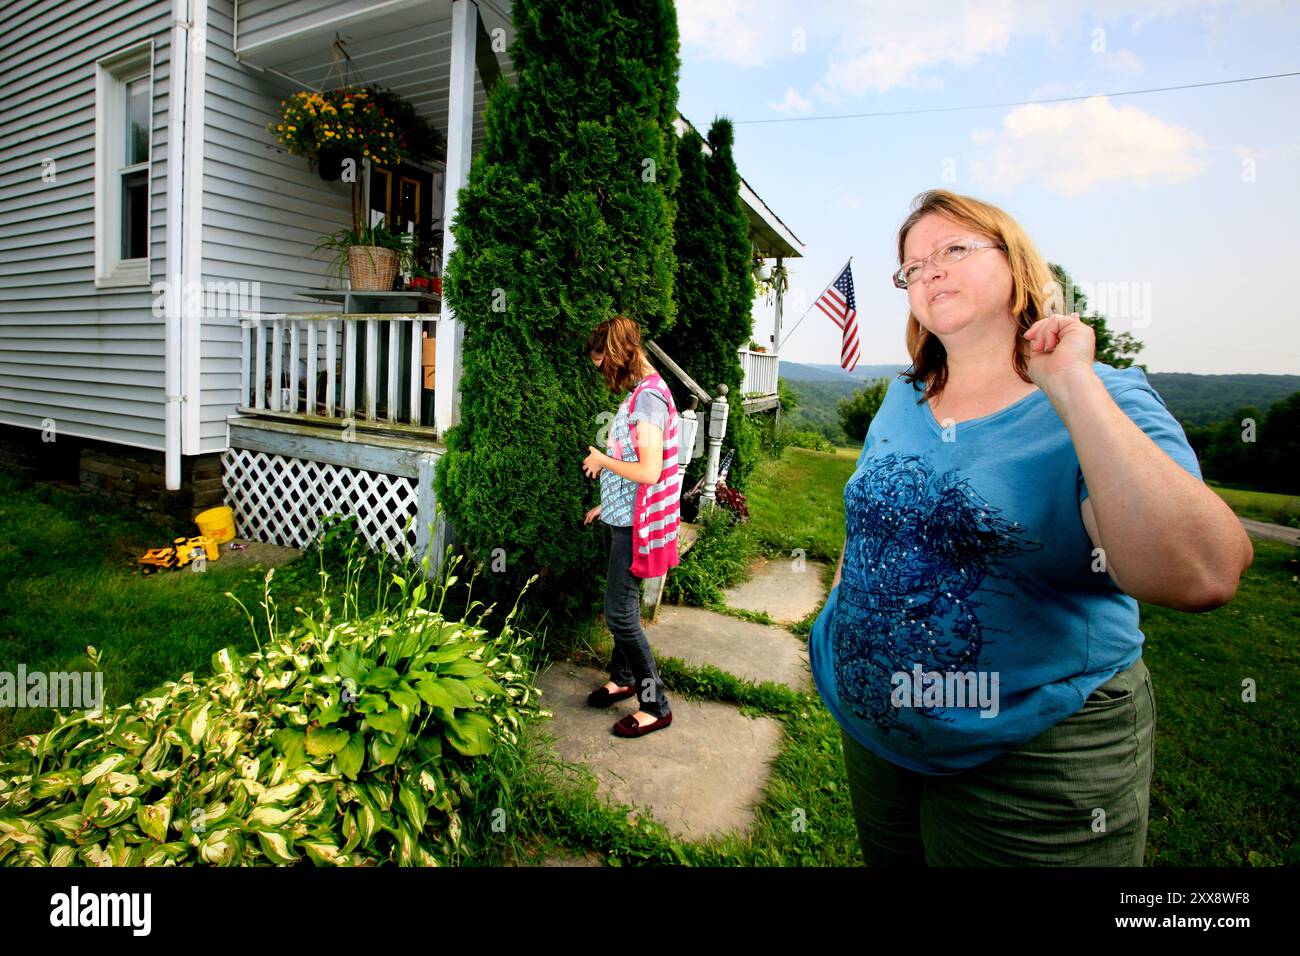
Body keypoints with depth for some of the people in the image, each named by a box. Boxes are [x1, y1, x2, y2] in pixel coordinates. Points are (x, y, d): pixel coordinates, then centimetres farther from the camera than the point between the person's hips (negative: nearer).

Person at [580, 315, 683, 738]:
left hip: (635, 524, -10)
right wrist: (607, 504, 20)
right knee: (621, 606, 19)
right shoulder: (639, 393, 11)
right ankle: (624, 678, 38)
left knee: (620, 612, -5)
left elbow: (649, 472, -27)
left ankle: (656, 705, 8)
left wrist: (602, 460, -12)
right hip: (622, 517, 10)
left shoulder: (648, 397, -20)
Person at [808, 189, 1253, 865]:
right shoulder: (903, 397, 3)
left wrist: (1074, 389, -30)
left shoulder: (1106, 402, -14)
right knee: (887, 860, 24)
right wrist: (847, 595, 11)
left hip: (1035, 753, -5)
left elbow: (1203, 578, -31)